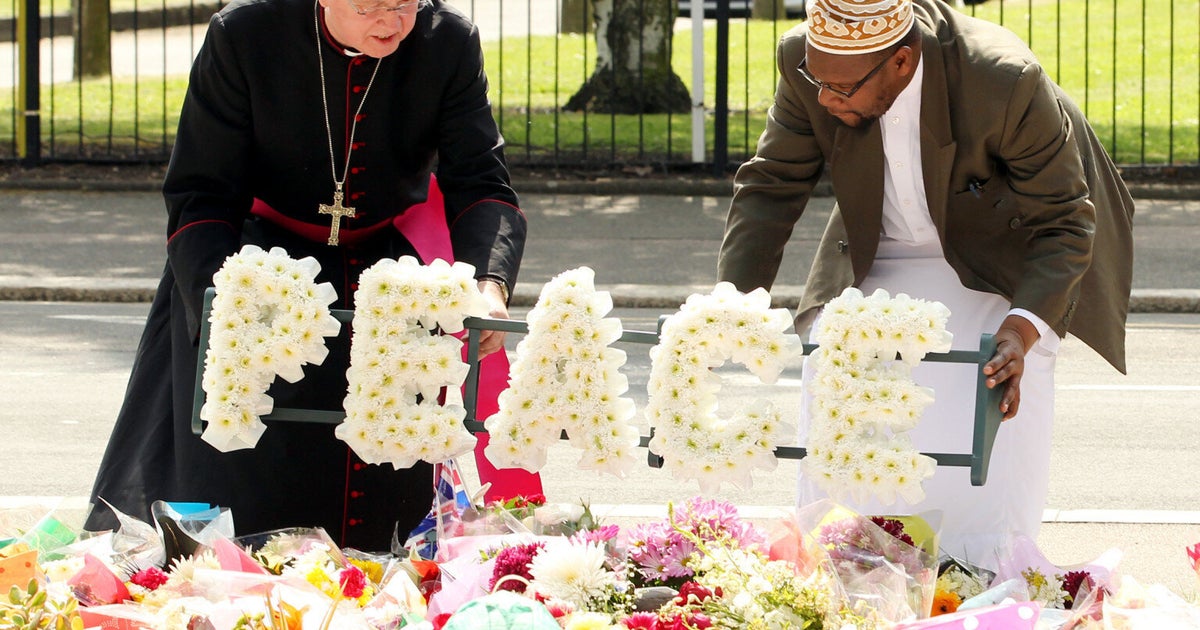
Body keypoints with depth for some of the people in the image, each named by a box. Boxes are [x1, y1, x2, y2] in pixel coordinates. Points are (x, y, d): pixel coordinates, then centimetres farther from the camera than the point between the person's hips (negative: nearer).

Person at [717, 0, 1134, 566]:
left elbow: (1062, 225, -26)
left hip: (998, 266, -4)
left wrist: (1022, 329, -43)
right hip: (877, 260, 4)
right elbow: (772, 185, -12)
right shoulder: (804, 59, -27)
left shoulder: (1007, 83, -38)